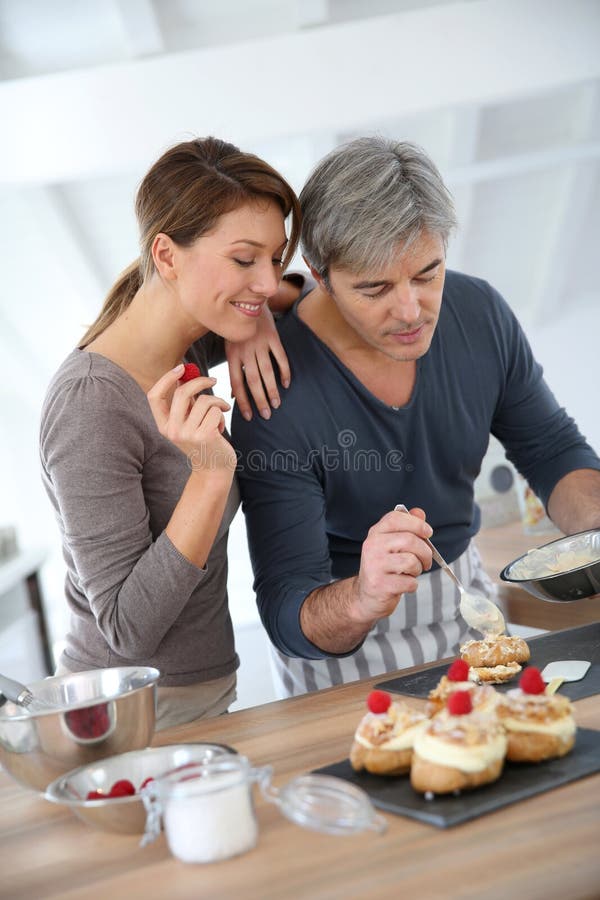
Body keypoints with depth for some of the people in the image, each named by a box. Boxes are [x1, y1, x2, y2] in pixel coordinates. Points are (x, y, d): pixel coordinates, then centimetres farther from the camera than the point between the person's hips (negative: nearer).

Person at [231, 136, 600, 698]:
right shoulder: (275, 401, -26)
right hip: (342, 638, -4)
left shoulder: (479, 314, -11)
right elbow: (288, 613, -24)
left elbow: (554, 453, 3)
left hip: (464, 592, 5)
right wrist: (362, 600, -46)